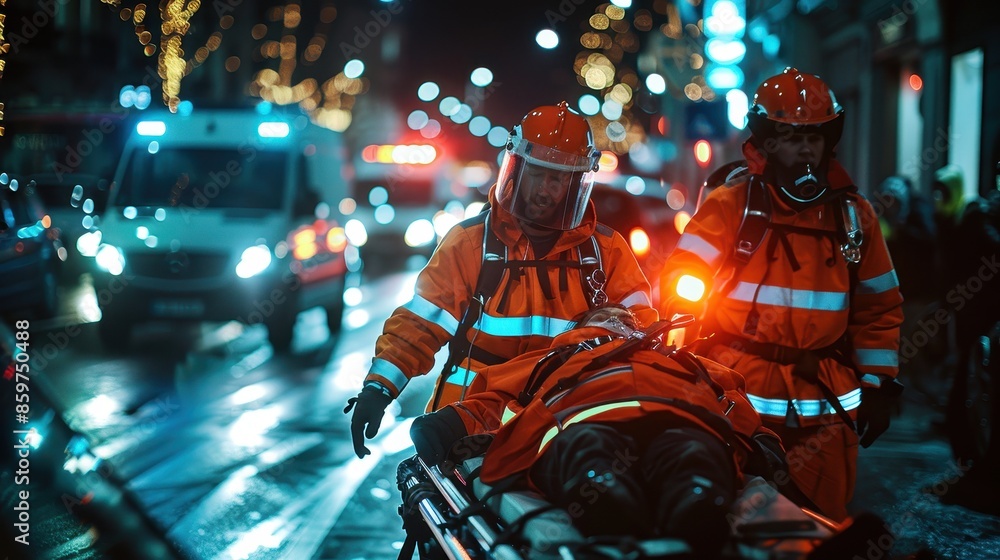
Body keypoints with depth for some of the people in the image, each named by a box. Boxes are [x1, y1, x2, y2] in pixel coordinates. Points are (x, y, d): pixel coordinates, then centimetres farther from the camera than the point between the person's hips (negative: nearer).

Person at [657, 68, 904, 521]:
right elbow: (681, 290, -2)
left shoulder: (853, 214, 9)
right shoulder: (732, 205, -2)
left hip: (826, 406, 3)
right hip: (741, 400, -3)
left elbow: (878, 309, 14)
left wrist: (878, 385, 10)